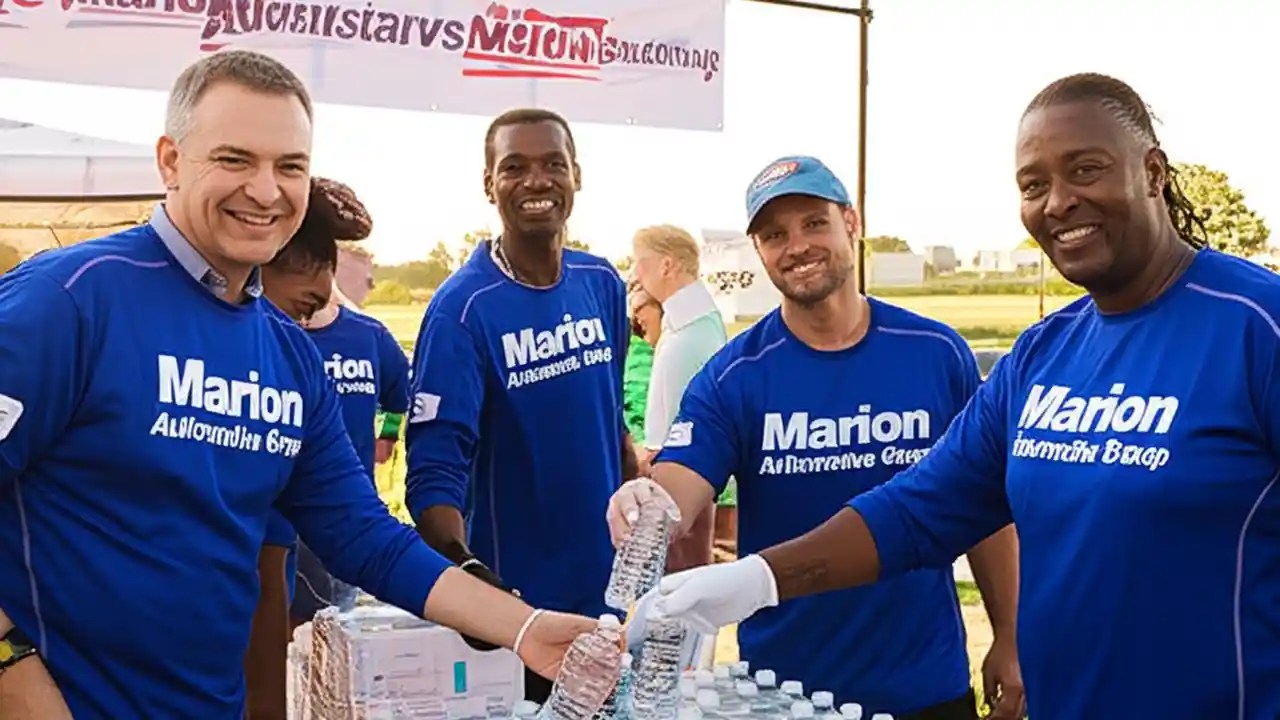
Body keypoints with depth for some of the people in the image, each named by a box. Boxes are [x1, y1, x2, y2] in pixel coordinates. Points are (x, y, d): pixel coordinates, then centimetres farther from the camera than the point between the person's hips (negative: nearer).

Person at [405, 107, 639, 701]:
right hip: (517, 603, -5)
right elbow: (435, 469, -23)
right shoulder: (463, 307, -17)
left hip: (608, 590, 6)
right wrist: (466, 570, -39)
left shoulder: (603, 284, 1)